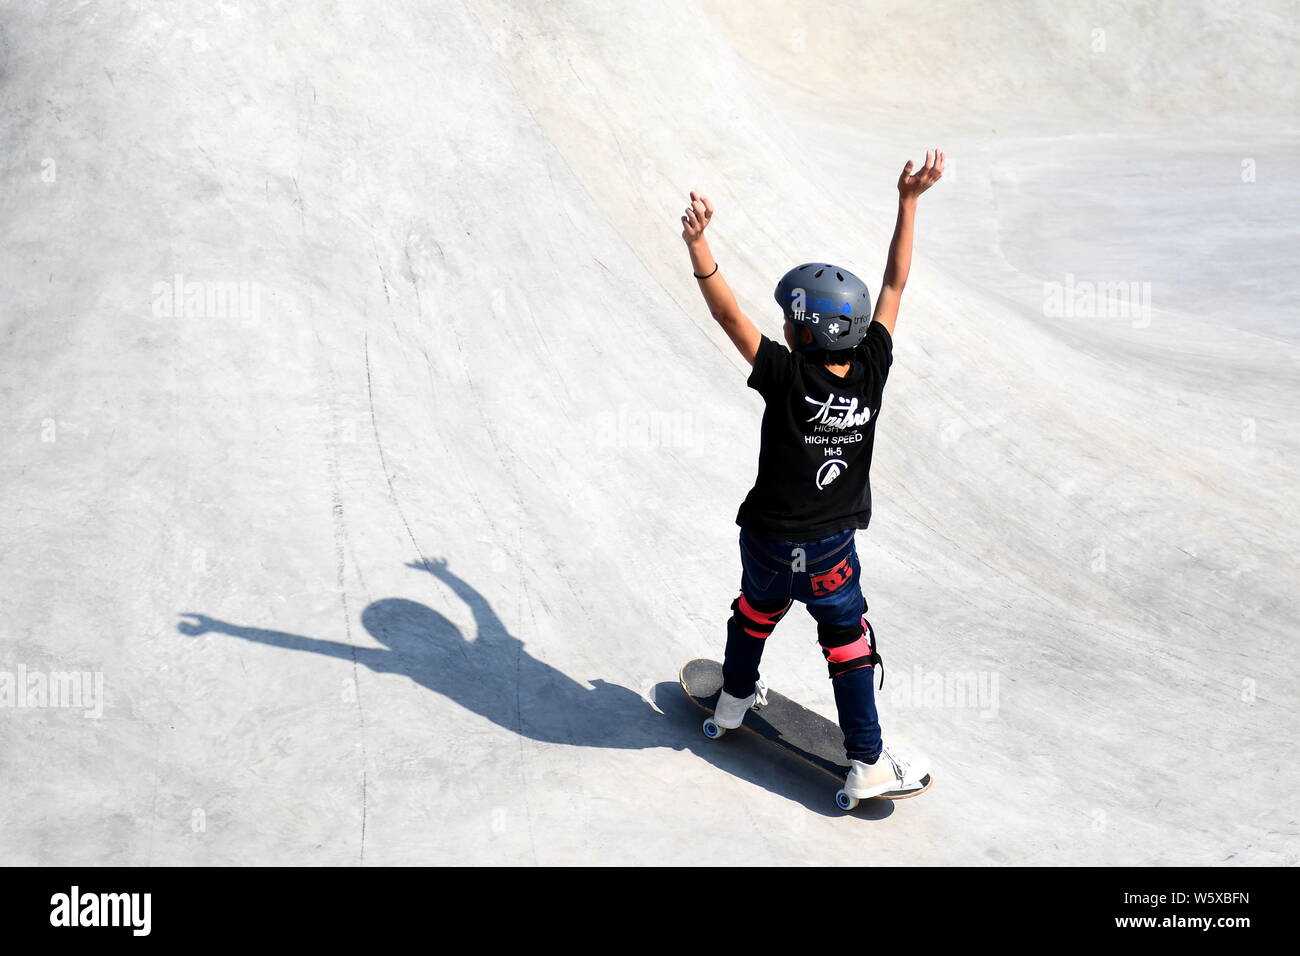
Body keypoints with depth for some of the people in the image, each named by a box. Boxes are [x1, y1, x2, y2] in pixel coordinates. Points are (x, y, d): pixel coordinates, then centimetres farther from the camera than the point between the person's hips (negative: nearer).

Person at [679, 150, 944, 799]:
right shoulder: (872, 368, -14)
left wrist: (698, 244, -34)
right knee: (848, 643, 13)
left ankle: (737, 697, 51)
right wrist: (909, 201, 0)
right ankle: (868, 764, 16)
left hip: (769, 538, -1)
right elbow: (895, 285, -6)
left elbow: (728, 315, -29)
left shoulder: (788, 376, -24)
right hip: (833, 545, 1)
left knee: (758, 610, 27)